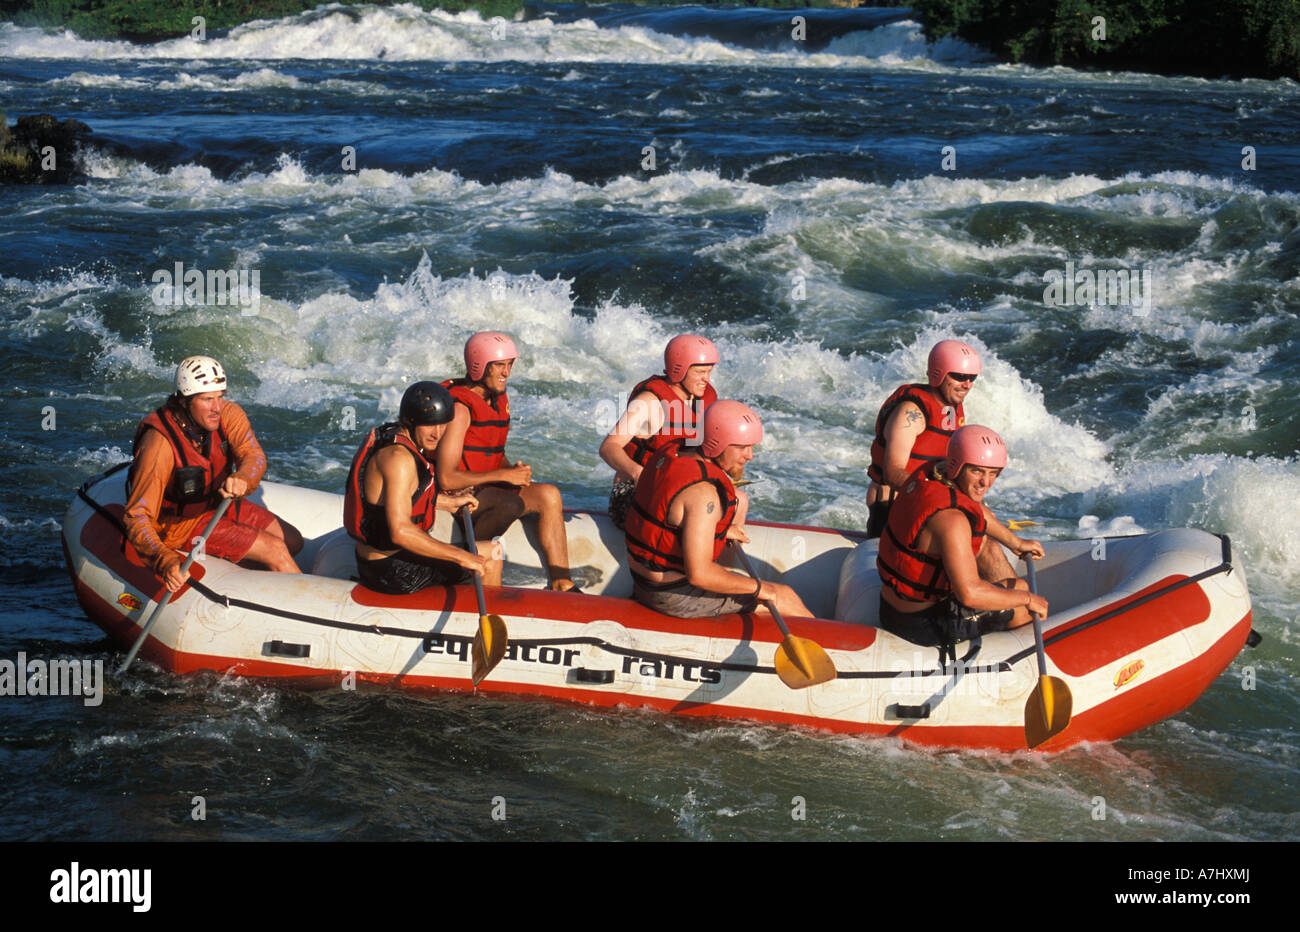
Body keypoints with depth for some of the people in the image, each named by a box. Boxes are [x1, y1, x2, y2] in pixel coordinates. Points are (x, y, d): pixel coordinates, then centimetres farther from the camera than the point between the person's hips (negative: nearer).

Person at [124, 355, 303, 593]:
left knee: (293, 542, 12)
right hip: (182, 521, -7)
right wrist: (165, 561, -51)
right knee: (275, 550, -14)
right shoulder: (159, 445, -33)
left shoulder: (228, 415, -14)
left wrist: (241, 480, -53)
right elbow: (137, 517, -35)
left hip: (219, 502, 8)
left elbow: (254, 456, -28)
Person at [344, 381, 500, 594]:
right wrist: (461, 557, -29)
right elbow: (400, 532, -33)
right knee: (490, 554, 0)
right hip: (394, 574, -11)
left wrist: (450, 502, 28)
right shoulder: (398, 457, -25)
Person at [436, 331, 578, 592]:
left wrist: (515, 470, -1)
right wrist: (504, 475, -19)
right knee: (511, 503, -35)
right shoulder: (460, 407, -17)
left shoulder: (500, 401, 12)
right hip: (459, 494, -9)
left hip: (488, 489, 9)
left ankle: (562, 585, -14)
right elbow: (446, 479, -23)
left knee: (548, 495, -12)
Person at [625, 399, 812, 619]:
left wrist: (721, 529, 19)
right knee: (784, 596, 3)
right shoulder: (703, 493, -28)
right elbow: (699, 574, -30)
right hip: (676, 597, -10)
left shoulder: (669, 458, 1)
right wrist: (758, 588, -19)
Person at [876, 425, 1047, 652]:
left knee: (986, 546, 25)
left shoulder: (927, 474, -1)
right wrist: (1026, 598, -19)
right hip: (923, 623, -10)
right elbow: (969, 594, -34)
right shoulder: (951, 519, -31)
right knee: (1019, 588, 7)